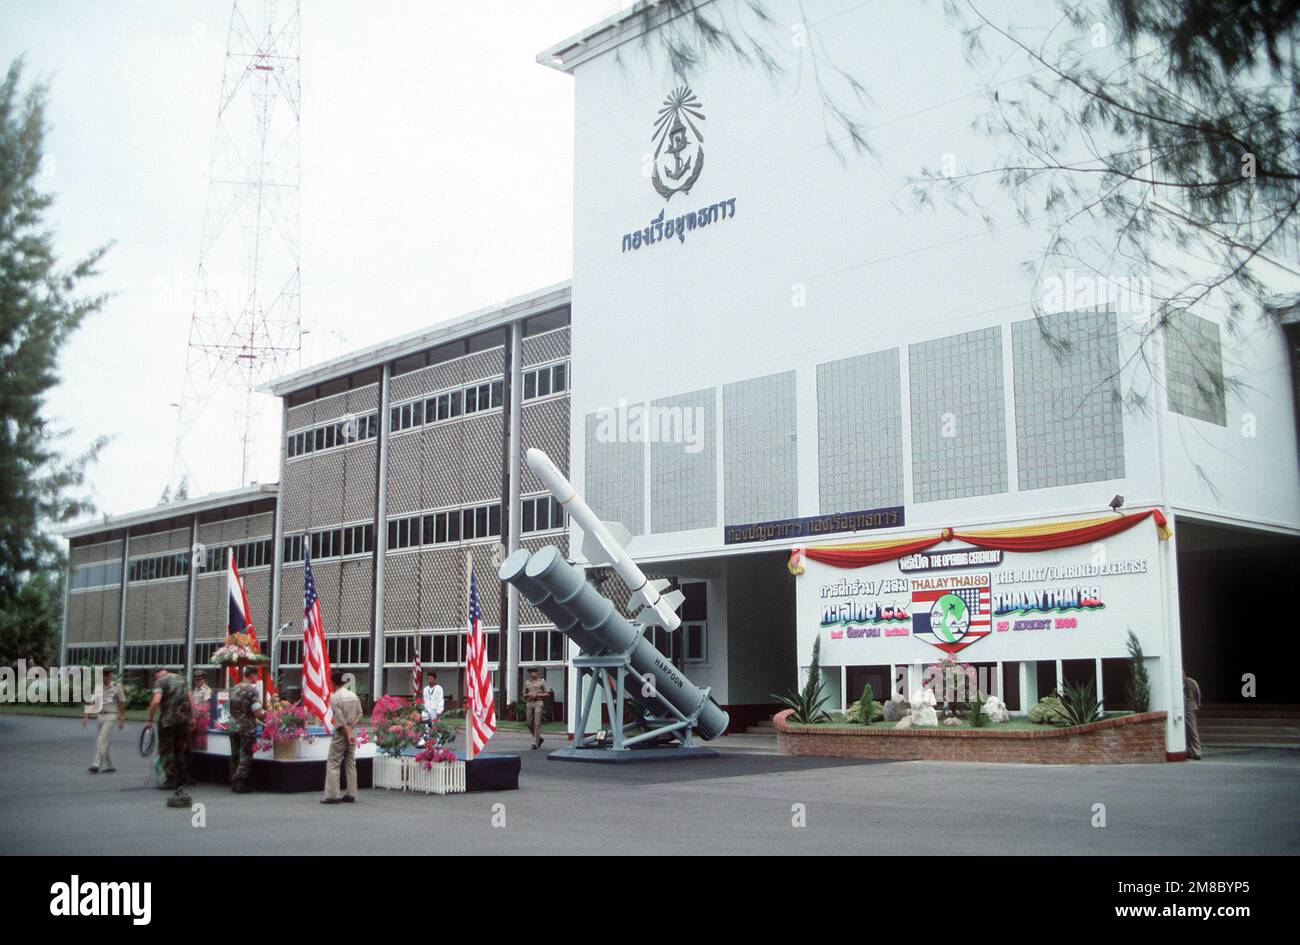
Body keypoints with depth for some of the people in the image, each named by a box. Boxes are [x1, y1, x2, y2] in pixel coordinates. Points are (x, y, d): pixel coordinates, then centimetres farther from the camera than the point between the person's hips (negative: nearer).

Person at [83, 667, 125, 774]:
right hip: (100, 716, 6)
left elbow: (122, 704, 0)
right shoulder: (98, 687, 10)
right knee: (104, 742, 10)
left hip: (110, 716, -6)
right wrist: (86, 716, 1)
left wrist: (122, 720, -1)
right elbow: (92, 703, 9)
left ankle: (97, 765, -18)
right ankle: (109, 765, 19)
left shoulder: (116, 688, -4)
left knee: (102, 741, -15)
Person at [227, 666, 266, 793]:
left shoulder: (234, 688, 7)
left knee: (235, 756, 12)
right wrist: (266, 715, 2)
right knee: (245, 757, 0)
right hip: (247, 728, -6)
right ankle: (240, 785, -1)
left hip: (233, 726, 6)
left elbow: (230, 707, 15)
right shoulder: (252, 690, -14)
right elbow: (258, 712, -17)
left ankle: (234, 783, 17)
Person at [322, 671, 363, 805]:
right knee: (350, 764, 11)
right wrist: (351, 729, 4)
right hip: (352, 732, 6)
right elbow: (359, 713, 8)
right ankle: (351, 795, 13)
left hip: (341, 734, -6)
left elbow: (340, 720, -17)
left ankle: (332, 795, -5)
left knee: (333, 764, 0)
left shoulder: (334, 698, -14)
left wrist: (347, 734, -12)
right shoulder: (353, 695, 6)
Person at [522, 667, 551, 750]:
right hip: (530, 703, 5)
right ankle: (539, 738, 24)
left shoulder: (542, 681, 2)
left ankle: (535, 743, -6)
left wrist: (537, 695, -10)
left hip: (538, 703, -5)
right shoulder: (527, 682, 15)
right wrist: (528, 694, 0)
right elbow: (524, 694, 22)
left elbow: (547, 693, -1)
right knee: (530, 724, 5)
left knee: (537, 723, -9)